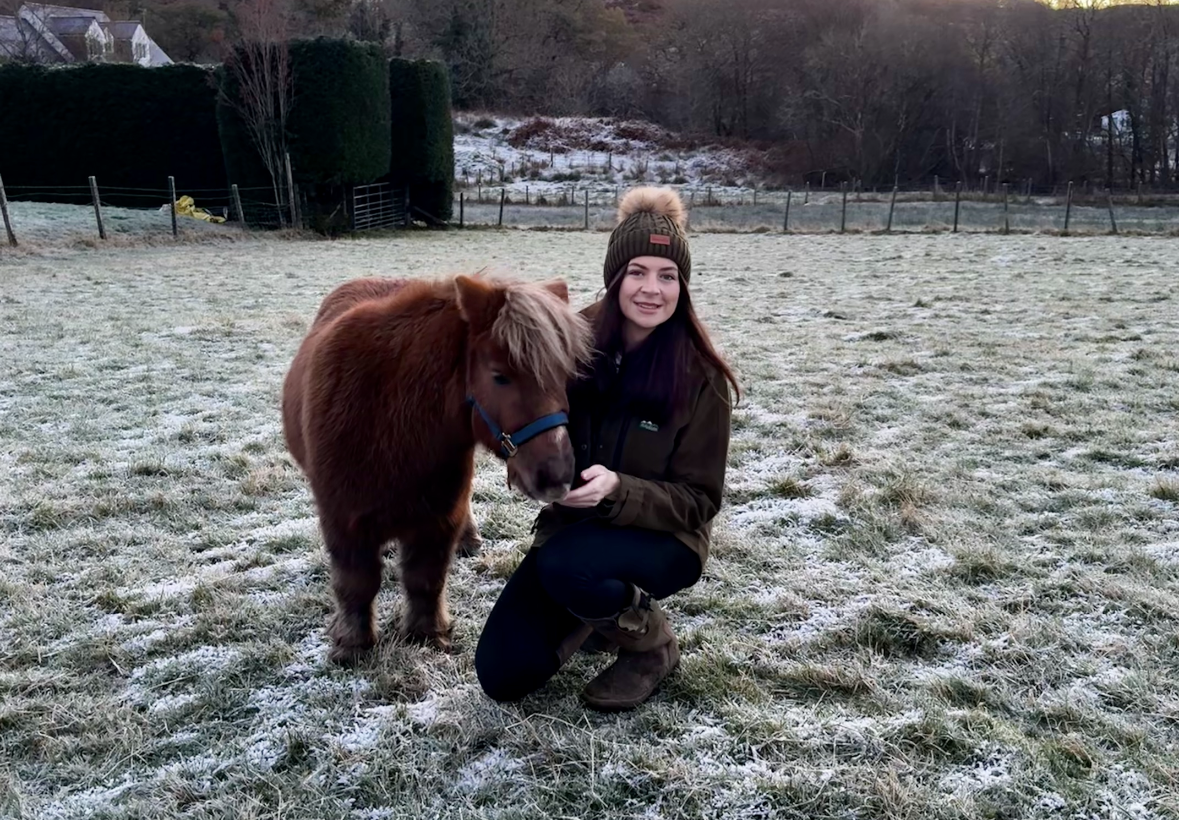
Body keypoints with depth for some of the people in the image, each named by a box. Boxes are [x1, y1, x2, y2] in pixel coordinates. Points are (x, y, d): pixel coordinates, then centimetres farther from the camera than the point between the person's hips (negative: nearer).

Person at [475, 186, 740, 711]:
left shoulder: (700, 376, -17)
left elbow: (697, 500, -14)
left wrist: (618, 490, -32)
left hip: (663, 540, -4)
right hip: (571, 526, 4)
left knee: (566, 565, -36)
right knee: (502, 675, -7)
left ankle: (653, 646, -4)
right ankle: (598, 611, 22)